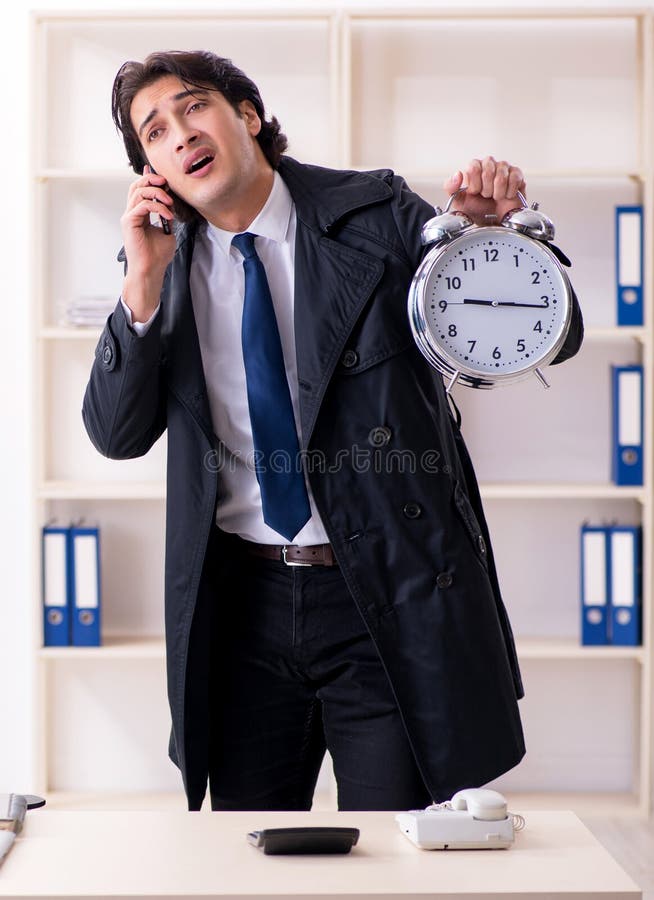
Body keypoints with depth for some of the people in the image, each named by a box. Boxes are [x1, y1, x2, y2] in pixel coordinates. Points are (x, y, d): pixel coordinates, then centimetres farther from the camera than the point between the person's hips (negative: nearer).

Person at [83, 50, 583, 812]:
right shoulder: (168, 262, 6)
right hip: (242, 603, 3)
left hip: (391, 597, -3)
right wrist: (144, 284, -12)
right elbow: (116, 435, -1)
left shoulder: (377, 214, -3)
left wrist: (503, 228, -22)